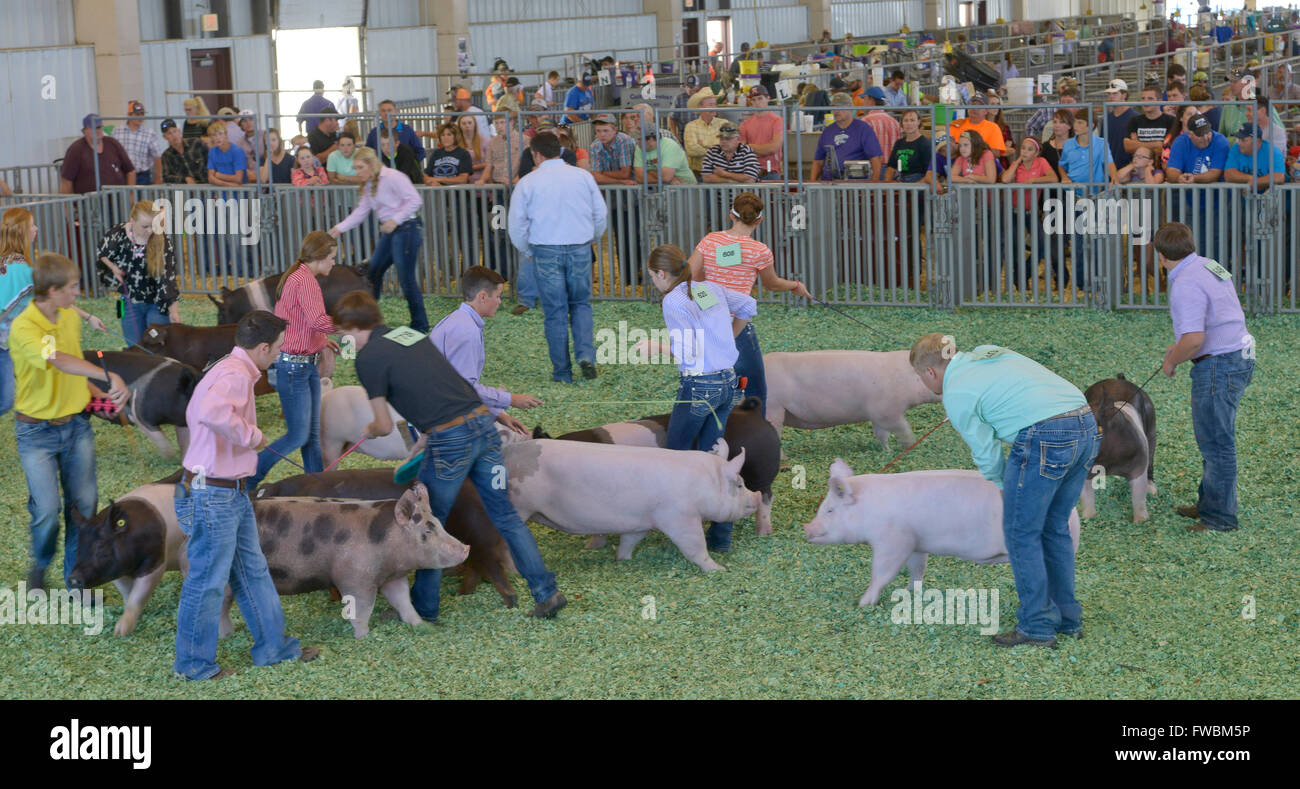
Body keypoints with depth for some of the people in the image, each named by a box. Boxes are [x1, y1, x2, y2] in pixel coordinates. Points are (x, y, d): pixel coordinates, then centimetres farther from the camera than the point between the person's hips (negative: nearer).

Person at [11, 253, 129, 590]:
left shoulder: (71, 318, 2)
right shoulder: (23, 328, -22)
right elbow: (60, 361, -38)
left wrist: (100, 395, 3)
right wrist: (109, 376, -49)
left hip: (76, 425, 6)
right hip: (37, 432, -6)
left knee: (84, 505, 6)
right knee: (47, 509, -8)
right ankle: (40, 564, 22)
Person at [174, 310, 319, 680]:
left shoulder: (227, 370, 13)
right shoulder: (235, 375, -21)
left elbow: (194, 414, 26)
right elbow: (212, 412, -42)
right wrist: (251, 435, -26)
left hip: (233, 493, 11)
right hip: (214, 496, -11)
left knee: (253, 572, 18)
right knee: (208, 581, 2)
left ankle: (273, 647, 29)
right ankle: (194, 663, 15)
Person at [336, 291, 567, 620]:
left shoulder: (369, 357, -3)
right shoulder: (411, 334, 18)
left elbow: (384, 427, 1)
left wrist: (369, 430, 22)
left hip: (450, 439, -7)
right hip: (483, 422, 7)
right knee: (506, 516, 13)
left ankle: (423, 608, 20)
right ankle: (546, 591, 11)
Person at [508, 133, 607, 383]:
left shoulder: (528, 183, -3)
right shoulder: (583, 177, 2)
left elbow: (517, 224, 0)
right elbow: (600, 214, 8)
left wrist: (526, 251, 17)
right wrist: (593, 239, 27)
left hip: (546, 252, -1)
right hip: (580, 249, 1)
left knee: (555, 312, 5)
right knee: (581, 304, 16)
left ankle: (562, 372, 9)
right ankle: (586, 354, -5)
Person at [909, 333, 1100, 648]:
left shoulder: (956, 394, 0)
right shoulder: (988, 352, 22)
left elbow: (986, 453, 5)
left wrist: (1002, 484, 24)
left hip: (1045, 438, -8)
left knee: (1022, 534, 6)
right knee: (1055, 529, 20)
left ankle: (1037, 628, 10)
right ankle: (1068, 619, 27)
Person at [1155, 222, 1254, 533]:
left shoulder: (1186, 284, -21)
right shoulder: (1212, 268, 11)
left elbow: (1193, 340, -28)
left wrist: (1171, 361, -9)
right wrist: (1180, 346, 24)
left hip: (1218, 365, -10)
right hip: (1237, 357, 10)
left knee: (1217, 442, -2)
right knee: (1213, 439, 20)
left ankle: (1220, 517, 4)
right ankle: (1209, 503, 30)